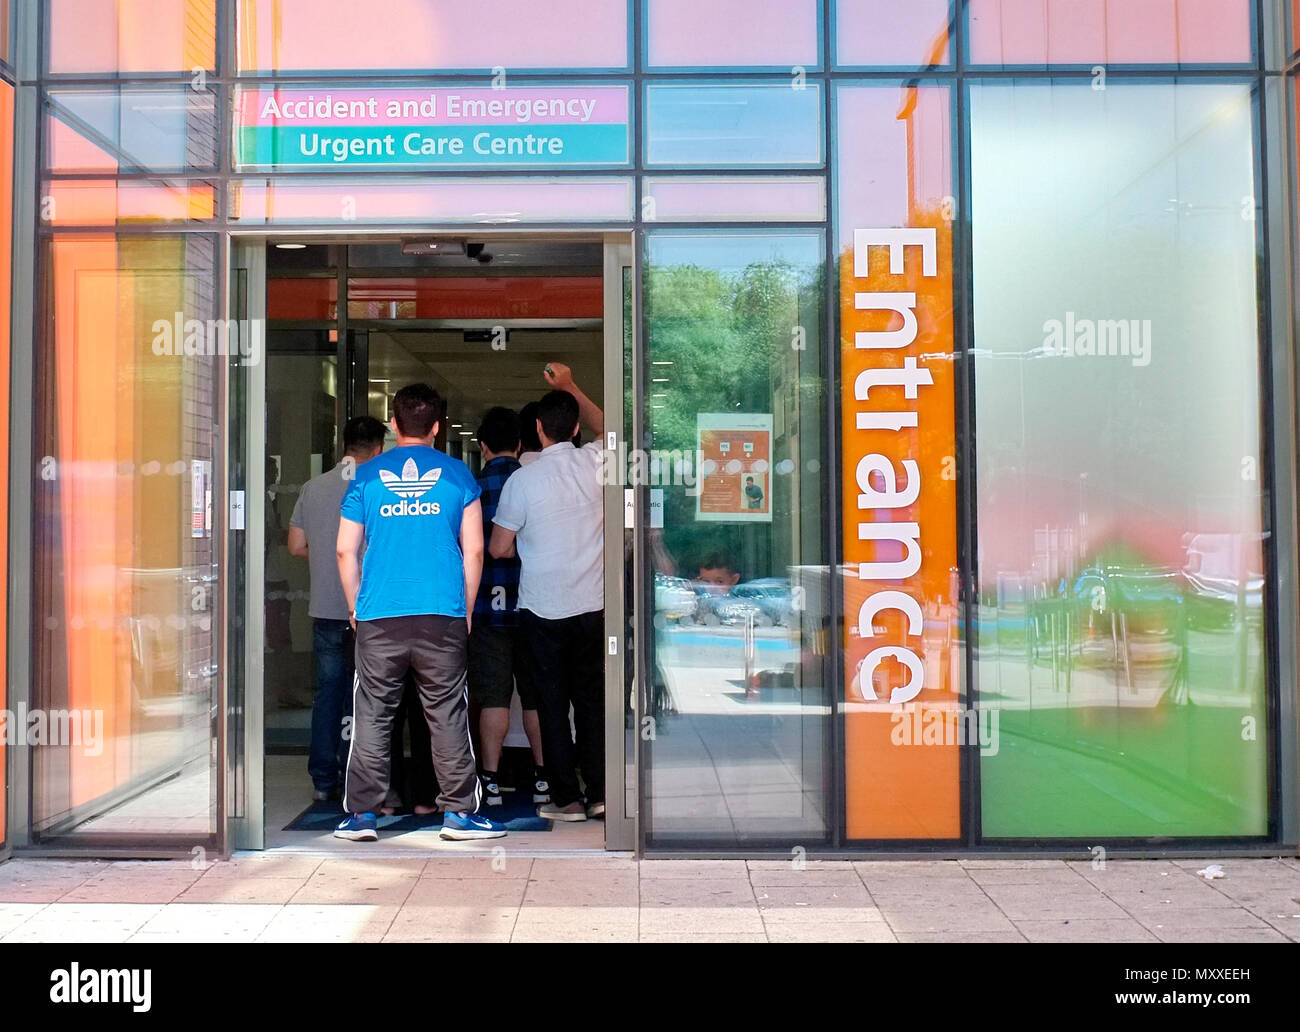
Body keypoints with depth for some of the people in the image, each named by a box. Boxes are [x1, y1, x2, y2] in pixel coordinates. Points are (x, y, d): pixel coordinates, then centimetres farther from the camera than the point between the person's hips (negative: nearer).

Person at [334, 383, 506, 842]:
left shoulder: (367, 475, 7)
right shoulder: (457, 474, 5)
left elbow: (345, 551, 6)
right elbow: (473, 551, 4)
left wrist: (356, 609, 16)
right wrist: (466, 610, 13)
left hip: (378, 617, 1)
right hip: (442, 615, -1)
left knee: (372, 717, 8)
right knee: (448, 716, 6)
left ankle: (361, 814, 12)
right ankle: (459, 812, 10)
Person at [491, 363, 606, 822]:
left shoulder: (522, 480, -11)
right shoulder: (595, 463, -4)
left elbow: (498, 548, -4)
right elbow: (606, 427, 21)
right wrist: (570, 387, 25)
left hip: (543, 608, -3)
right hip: (593, 605, 3)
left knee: (552, 702, 6)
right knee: (592, 699, 12)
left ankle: (567, 798, 10)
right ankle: (598, 793, 16)